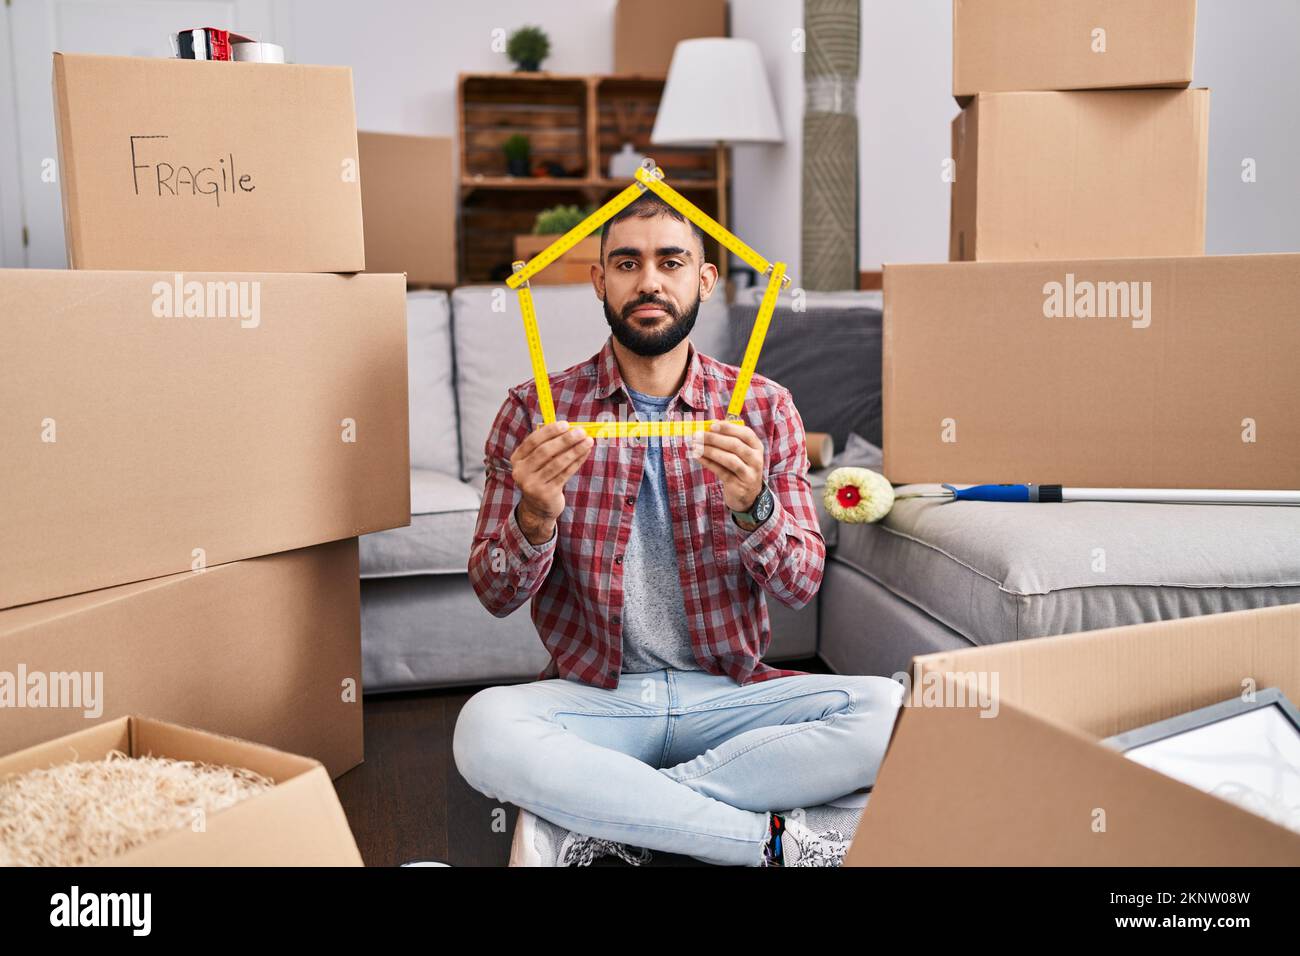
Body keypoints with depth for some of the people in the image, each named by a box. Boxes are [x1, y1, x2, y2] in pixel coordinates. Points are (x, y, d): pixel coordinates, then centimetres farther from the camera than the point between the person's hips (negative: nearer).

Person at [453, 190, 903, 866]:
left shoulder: (764, 408, 2)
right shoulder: (535, 411, -1)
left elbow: (801, 586, -1)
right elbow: (495, 596, -2)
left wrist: (752, 507, -22)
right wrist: (534, 520, -24)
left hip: (727, 694, 2)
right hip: (593, 696, -1)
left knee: (888, 711, -24)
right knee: (483, 728, -32)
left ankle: (582, 814, -20)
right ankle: (770, 837, -21)